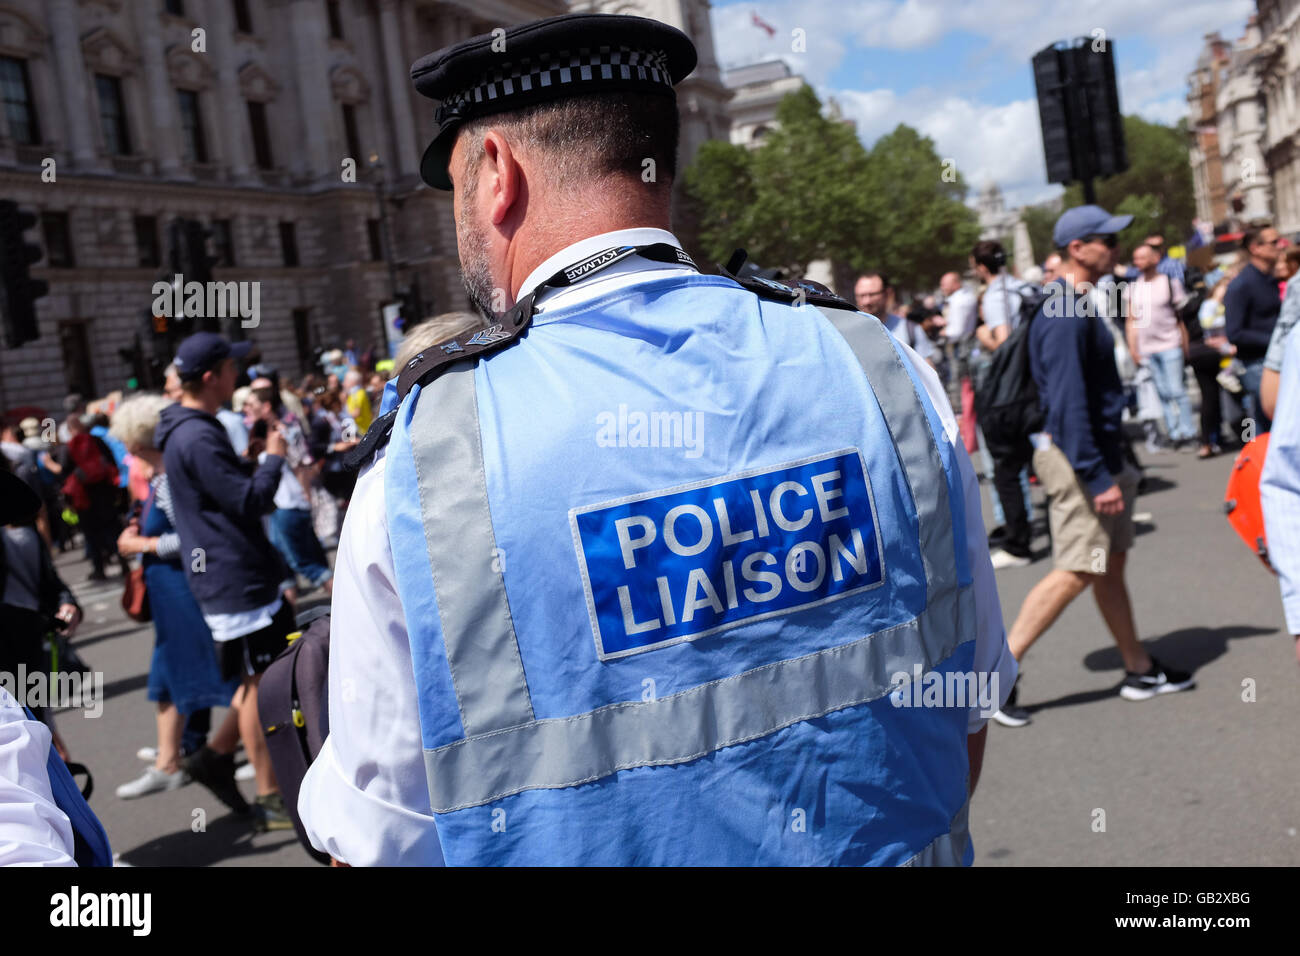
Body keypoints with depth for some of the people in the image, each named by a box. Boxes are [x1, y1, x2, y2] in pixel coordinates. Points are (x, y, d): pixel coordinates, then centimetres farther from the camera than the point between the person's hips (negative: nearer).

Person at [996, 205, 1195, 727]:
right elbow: (1069, 400, -24)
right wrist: (1097, 478, -25)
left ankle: (1140, 670, 24)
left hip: (1099, 450, 10)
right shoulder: (1065, 313, -19)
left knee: (1112, 563, 14)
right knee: (1078, 570, -7)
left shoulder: (1076, 304, 14)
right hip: (1078, 456, -10)